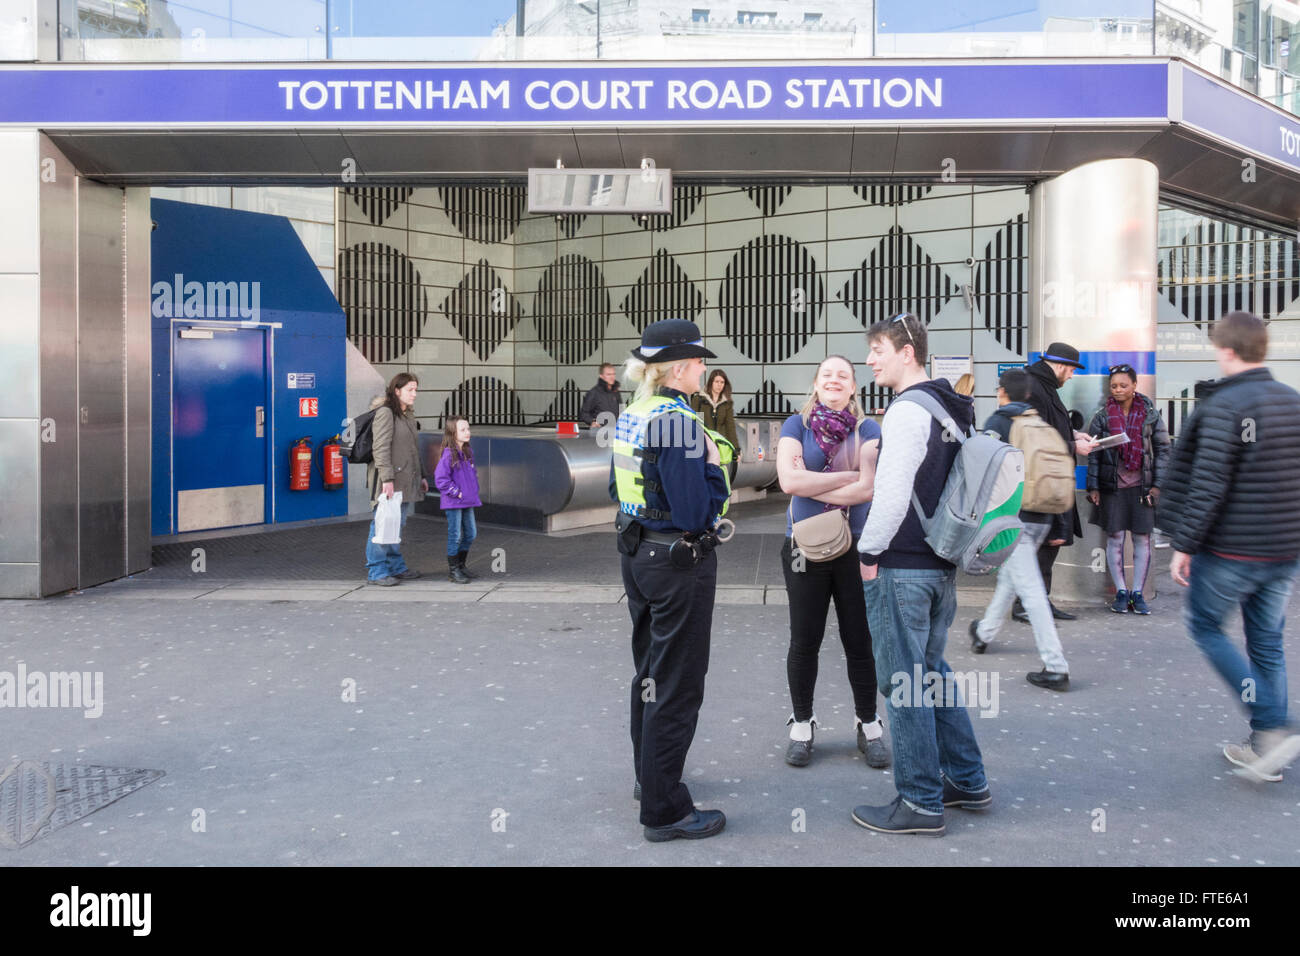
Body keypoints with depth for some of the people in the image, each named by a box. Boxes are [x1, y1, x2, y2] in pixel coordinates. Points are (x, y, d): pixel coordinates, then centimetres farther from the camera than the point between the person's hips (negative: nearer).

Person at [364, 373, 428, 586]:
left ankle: (396, 567, 25)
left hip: (405, 479, 9)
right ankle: (376, 572, 0)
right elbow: (381, 448, -18)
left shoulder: (408, 415, 18)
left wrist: (421, 476, 23)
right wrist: (387, 478, -25)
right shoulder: (385, 413, -11)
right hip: (388, 480, -9)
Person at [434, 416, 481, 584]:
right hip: (453, 503, -8)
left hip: (468, 501, 8)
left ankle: (460, 565, 28)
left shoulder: (468, 452, 9)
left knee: (471, 534, 13)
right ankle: (452, 570, 10)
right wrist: (457, 493, -17)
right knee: (455, 535, -1)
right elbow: (440, 478, -20)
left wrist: (474, 491, 10)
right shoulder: (448, 454, -16)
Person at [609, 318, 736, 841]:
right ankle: (665, 810, 10)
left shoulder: (631, 415, 6)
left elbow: (618, 488, 16)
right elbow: (694, 513, -24)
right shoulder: (679, 421, -22)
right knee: (677, 684, 0)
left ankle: (648, 775, 39)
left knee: (650, 671, 22)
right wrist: (715, 464, -12)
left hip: (639, 555, 9)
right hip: (680, 563, -9)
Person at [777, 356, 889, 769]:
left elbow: (868, 488, -13)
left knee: (859, 641, 8)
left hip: (855, 547, 0)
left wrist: (810, 484, -11)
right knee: (804, 641, 9)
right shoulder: (796, 425, 1)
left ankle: (868, 725, 26)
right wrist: (847, 476, -12)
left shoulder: (868, 429, 0)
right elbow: (789, 480, -13)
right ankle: (801, 726, 26)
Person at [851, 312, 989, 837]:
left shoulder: (908, 410, -17)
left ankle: (920, 803, 10)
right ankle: (967, 781, 29)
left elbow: (894, 494, -24)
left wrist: (869, 551, -13)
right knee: (932, 670, 20)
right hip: (943, 562, 10)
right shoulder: (952, 408, 13)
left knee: (902, 681, 1)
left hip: (903, 567, -9)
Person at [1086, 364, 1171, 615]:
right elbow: (1093, 454, 4)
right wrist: (1093, 486, -1)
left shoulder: (1150, 414, 3)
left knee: (1142, 539, 2)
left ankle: (1138, 593, 11)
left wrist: (1157, 485, -1)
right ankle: (1121, 592, 12)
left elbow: (1162, 449, 6)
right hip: (1112, 486, 0)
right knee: (1114, 538, 2)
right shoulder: (1102, 416, 3)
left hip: (1141, 485, 0)